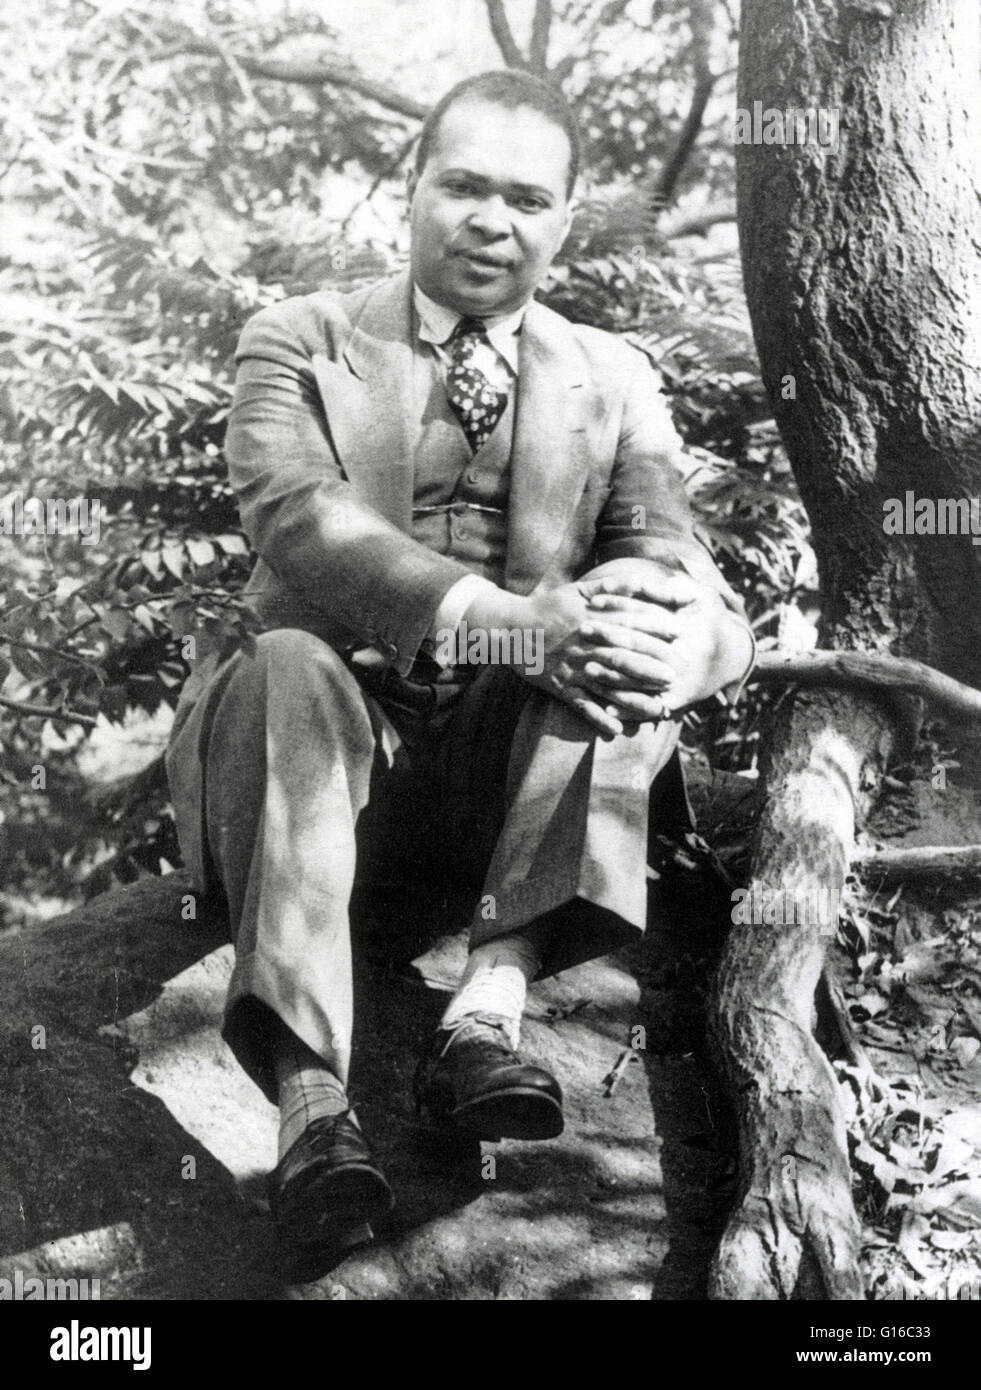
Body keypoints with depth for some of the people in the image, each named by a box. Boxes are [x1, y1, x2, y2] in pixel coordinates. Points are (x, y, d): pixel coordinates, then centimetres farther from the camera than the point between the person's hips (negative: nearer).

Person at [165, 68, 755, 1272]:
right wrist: (509, 623, -33)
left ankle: (490, 1007, -35)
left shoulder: (614, 383, 13)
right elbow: (298, 523, -16)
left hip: (520, 754, 2)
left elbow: (673, 554, -3)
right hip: (347, 741, -2)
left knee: (635, 624, -25)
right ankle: (309, 1102, -42)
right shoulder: (299, 344, 4)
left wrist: (674, 626, -31)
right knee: (290, 666, -33)